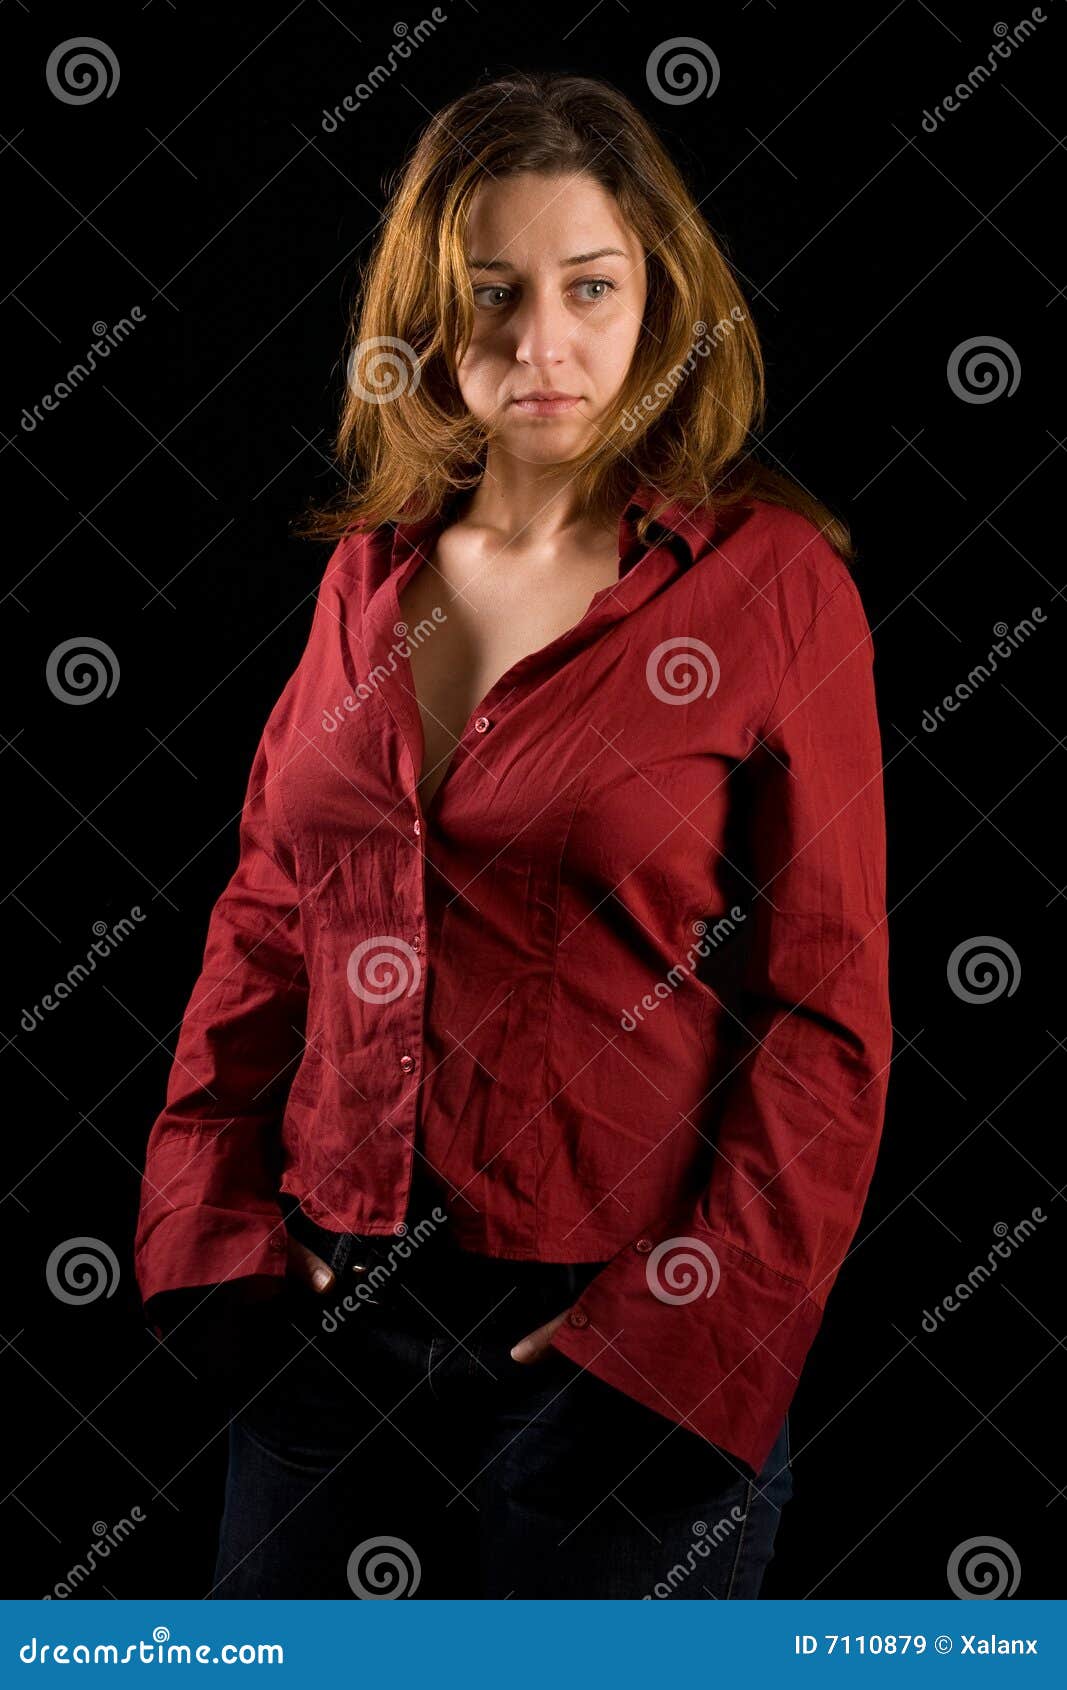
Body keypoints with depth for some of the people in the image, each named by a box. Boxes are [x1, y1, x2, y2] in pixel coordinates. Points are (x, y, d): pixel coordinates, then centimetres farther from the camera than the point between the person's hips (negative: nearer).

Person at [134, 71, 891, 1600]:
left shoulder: (771, 579, -8)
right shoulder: (373, 569, 6)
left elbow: (829, 1014, -9)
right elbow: (267, 907, 11)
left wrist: (688, 1327, -13)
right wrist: (213, 1213, 2)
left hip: (620, 1338, -4)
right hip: (333, 1298, 5)